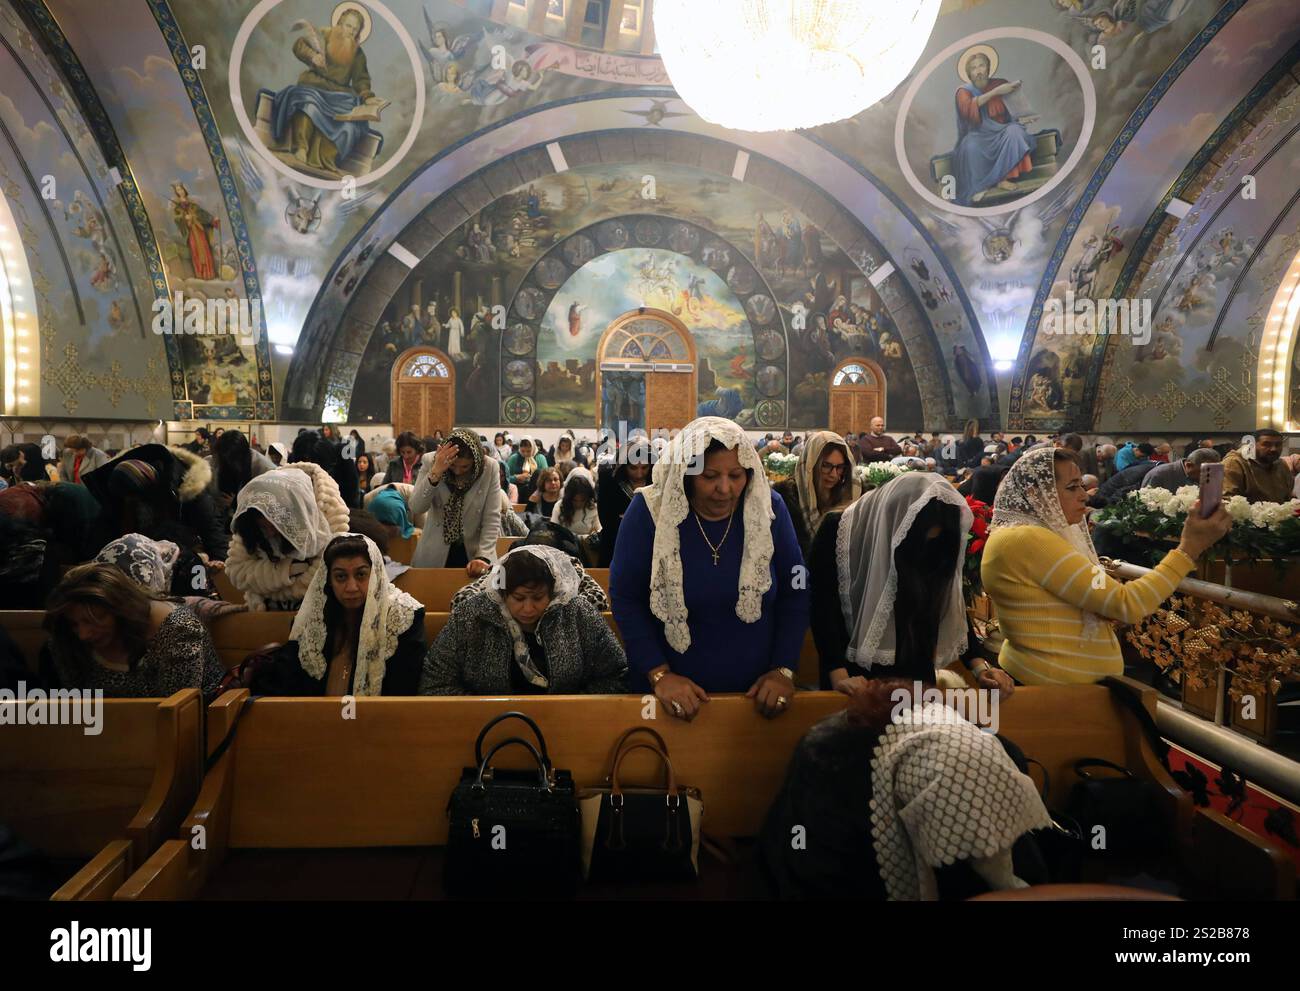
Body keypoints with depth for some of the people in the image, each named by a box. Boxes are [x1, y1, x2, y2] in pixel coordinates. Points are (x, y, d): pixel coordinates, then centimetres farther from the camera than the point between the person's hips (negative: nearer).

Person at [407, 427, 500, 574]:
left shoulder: (490, 468, -12)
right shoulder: (431, 461, -10)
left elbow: (492, 519, -13)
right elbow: (415, 508, -17)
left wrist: (483, 557, -24)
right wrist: (434, 473, -29)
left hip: (473, 553, 0)